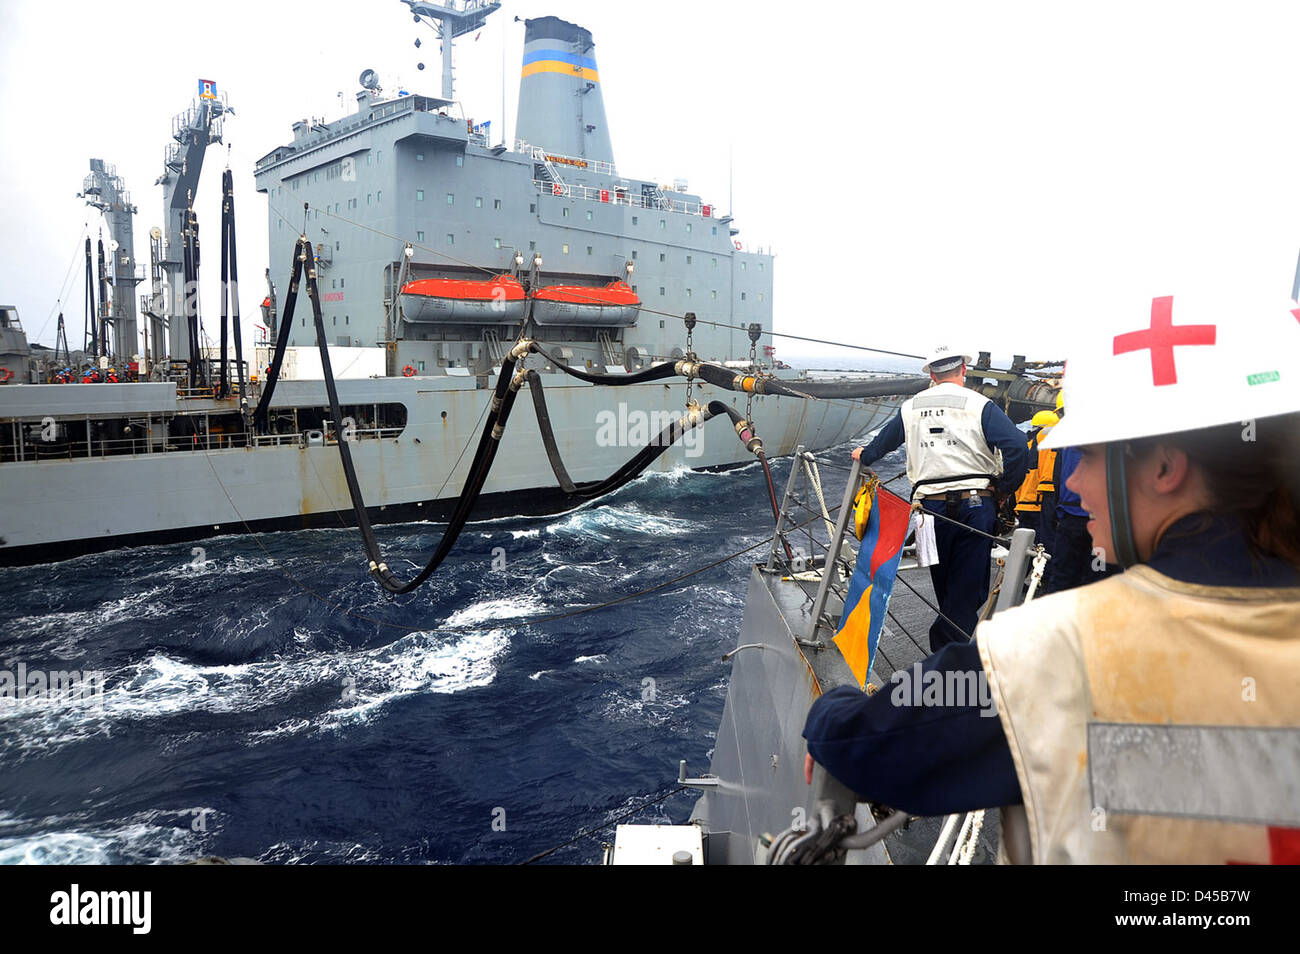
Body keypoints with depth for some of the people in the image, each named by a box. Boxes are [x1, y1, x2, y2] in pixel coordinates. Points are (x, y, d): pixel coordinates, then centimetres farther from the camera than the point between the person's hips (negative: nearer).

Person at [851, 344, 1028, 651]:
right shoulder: (980, 406, -2)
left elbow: (885, 439, 27)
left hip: (931, 506, 4)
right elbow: (1017, 447, -14)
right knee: (968, 586, 0)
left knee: (944, 586, 17)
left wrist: (864, 455, 48)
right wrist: (1004, 488, -1)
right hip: (975, 503, -4)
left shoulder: (910, 407, 11)